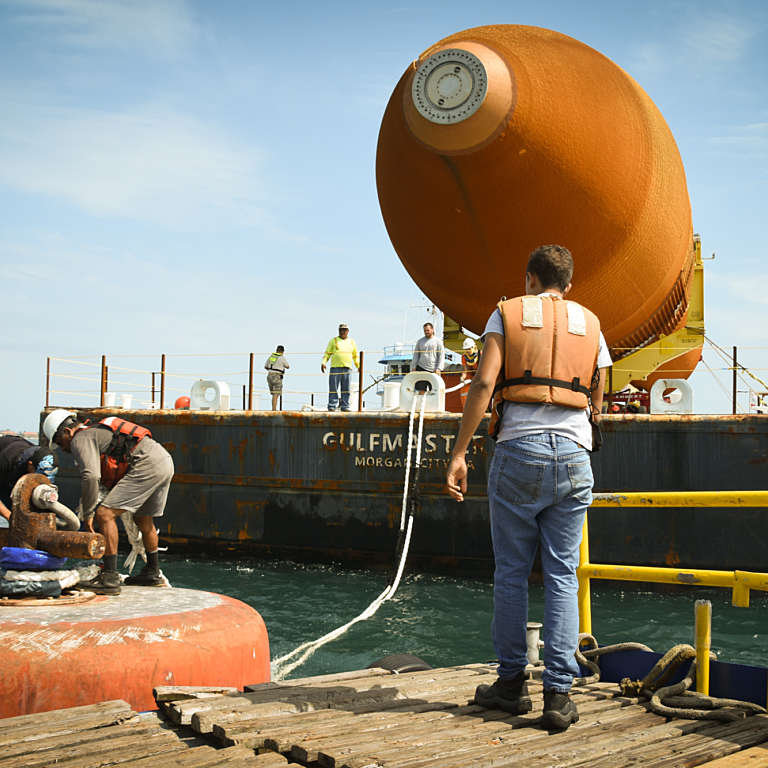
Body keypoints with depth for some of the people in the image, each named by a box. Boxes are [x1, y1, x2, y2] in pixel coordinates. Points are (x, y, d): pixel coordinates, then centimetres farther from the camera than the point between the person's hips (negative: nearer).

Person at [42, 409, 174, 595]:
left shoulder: (81, 439, -1)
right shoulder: (97, 432, 29)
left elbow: (90, 476, -17)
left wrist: (88, 515, -11)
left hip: (147, 466, -10)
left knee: (105, 515, -10)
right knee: (143, 520, 27)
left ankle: (110, 578, -13)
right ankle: (153, 574, 43)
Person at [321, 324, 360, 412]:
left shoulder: (352, 342, 19)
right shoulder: (333, 340, 12)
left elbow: (355, 356, 23)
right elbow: (327, 353, 9)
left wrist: (359, 366, 12)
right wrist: (323, 362, -6)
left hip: (347, 368, 2)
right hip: (335, 367, -2)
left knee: (346, 389, 0)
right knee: (333, 388, -6)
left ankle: (345, 406, 4)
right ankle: (332, 406, -5)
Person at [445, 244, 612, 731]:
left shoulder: (507, 314, 8)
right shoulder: (589, 325, 16)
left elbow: (484, 384, -6)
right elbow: (596, 405, 17)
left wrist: (459, 453, -6)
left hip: (519, 450, -2)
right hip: (573, 455, 2)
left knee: (512, 571, 7)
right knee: (563, 576, 3)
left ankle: (513, 682, 14)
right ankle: (559, 694, 0)